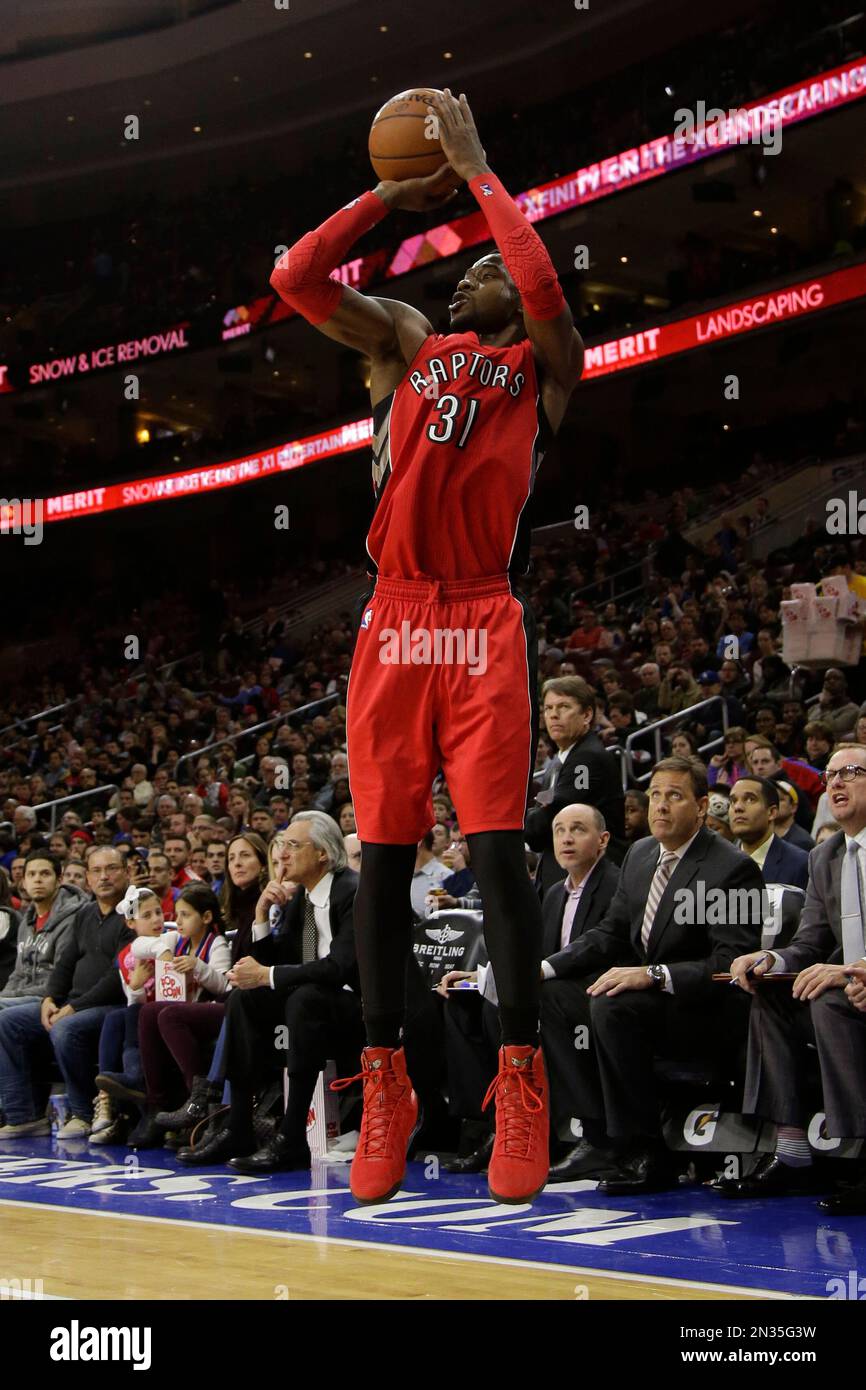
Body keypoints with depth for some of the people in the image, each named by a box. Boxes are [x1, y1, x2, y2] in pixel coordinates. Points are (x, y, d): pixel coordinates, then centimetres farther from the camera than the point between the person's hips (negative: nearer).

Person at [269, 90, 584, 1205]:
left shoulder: (541, 367, 9)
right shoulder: (407, 346, 20)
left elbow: (543, 287, -13)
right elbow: (296, 278, 11)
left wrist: (474, 169, -3)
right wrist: (396, 192, 10)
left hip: (486, 624, -4)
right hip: (392, 621, 4)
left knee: (496, 849, -10)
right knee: (383, 855, 2)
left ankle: (522, 1085, -3)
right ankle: (385, 1090, 8)